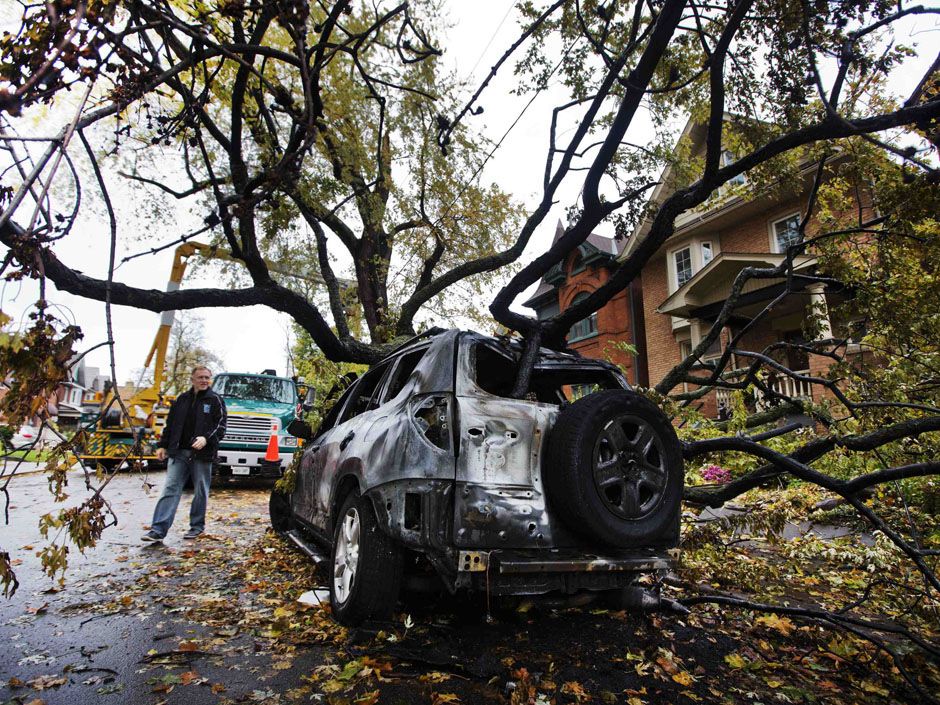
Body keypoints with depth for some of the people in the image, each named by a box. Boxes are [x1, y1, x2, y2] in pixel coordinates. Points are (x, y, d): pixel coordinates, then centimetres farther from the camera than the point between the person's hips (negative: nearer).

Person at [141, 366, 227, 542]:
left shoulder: (215, 400, 0)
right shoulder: (182, 399, 12)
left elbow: (220, 426, -5)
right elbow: (170, 423, 17)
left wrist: (206, 438, -21)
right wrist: (163, 445, 12)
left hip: (202, 454, -3)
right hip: (178, 453, 3)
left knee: (201, 492, 7)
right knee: (170, 489, -3)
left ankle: (197, 526, 22)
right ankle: (158, 530, -4)